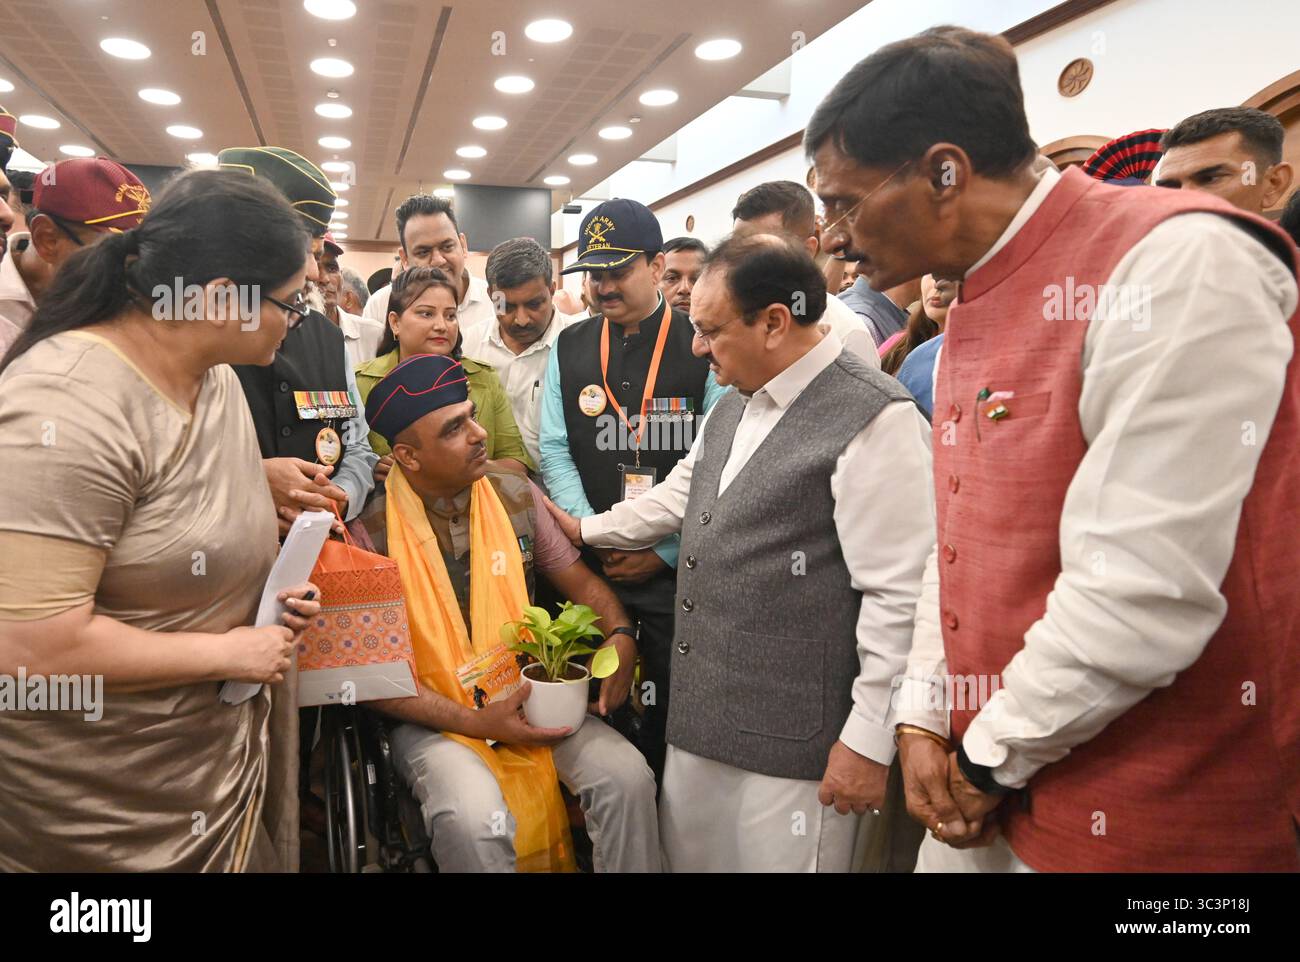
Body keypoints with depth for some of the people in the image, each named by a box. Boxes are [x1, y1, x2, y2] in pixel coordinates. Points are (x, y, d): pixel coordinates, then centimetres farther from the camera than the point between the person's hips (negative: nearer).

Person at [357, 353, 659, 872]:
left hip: (530, 696, 4)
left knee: (628, 776, -19)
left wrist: (620, 637, -13)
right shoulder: (371, 532, -12)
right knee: (476, 821, -33)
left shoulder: (516, 494, 0)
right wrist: (476, 723, -17)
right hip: (434, 717, -3)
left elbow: (579, 580, 8)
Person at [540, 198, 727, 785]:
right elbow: (555, 451, 5)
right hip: (591, 567, 3)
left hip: (677, 572, -3)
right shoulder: (569, 349, 8)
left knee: (675, 714, 7)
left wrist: (663, 551, -11)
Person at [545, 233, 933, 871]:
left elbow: (899, 597, -19)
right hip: (700, 720, 8)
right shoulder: (731, 409, 10)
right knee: (686, 856, 20)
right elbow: (675, 500, 26)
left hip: (796, 747, -8)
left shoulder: (874, 420, -18)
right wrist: (583, 530, 30)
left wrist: (869, 743, -16)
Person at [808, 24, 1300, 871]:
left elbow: (1143, 589, -24)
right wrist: (925, 719, 2)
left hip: (1143, 820, -7)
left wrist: (994, 759, -13)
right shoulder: (976, 311, 8)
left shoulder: (1178, 263, -19)